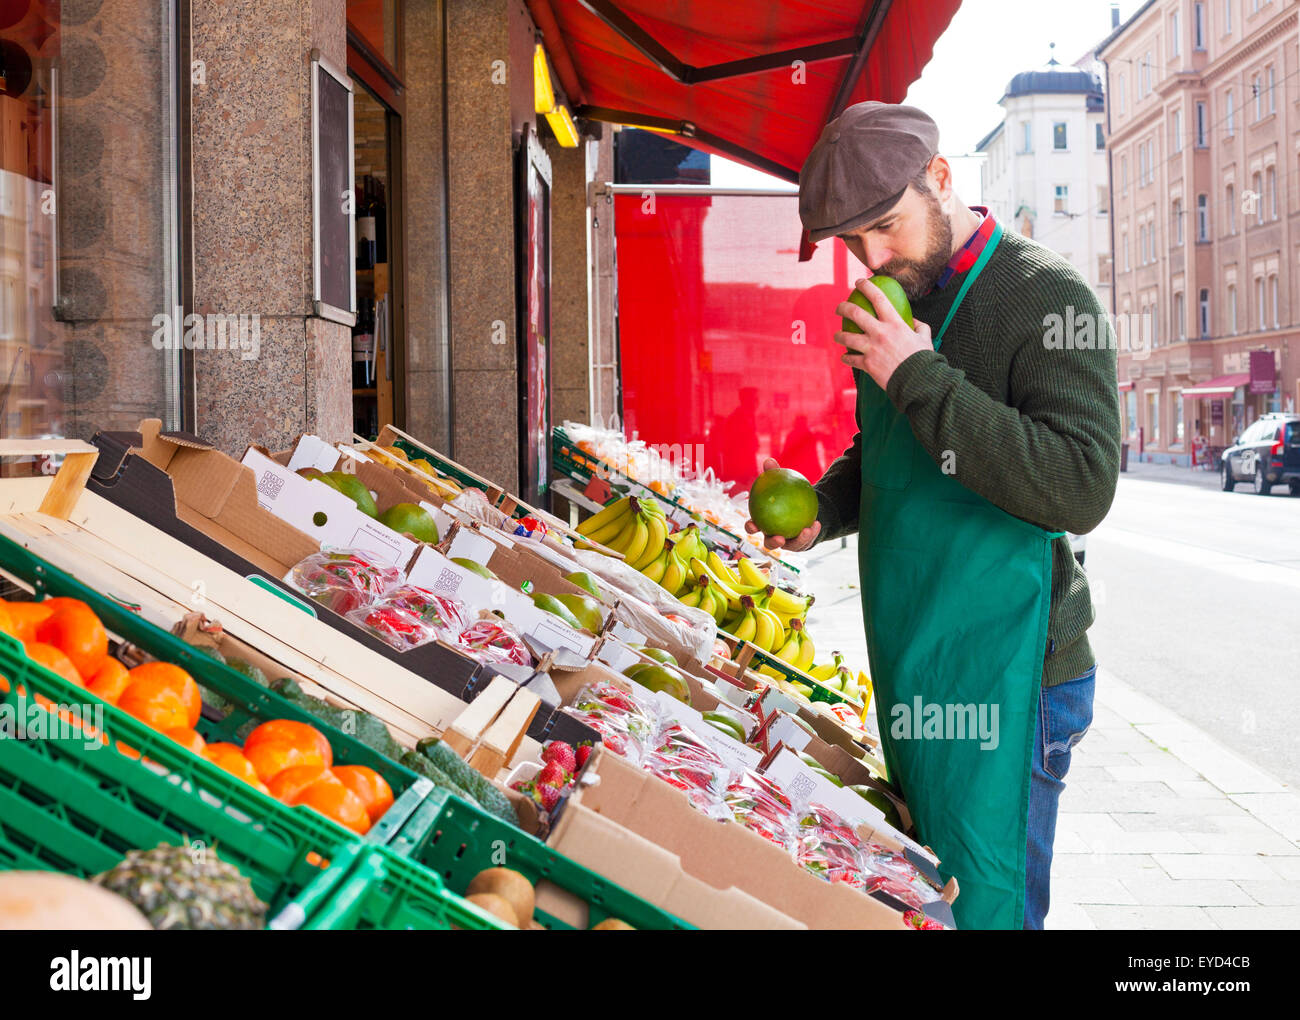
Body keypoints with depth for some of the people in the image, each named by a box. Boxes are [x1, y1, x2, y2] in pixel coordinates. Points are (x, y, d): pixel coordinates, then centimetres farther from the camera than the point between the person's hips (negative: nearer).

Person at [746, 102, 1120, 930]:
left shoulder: (1046, 296, -12)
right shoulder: (898, 305, 13)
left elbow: (1082, 488, -24)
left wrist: (919, 378, -23)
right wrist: (822, 510, 6)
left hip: (1004, 675, -8)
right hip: (913, 670, 8)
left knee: (983, 907, -4)